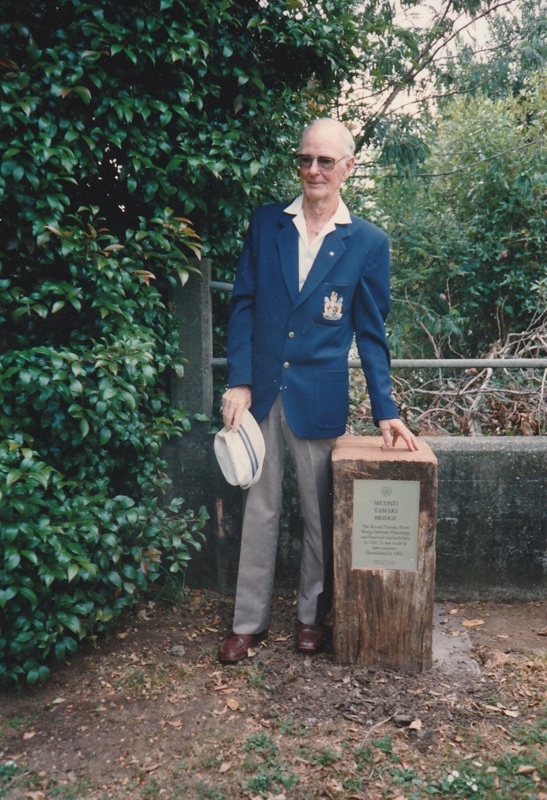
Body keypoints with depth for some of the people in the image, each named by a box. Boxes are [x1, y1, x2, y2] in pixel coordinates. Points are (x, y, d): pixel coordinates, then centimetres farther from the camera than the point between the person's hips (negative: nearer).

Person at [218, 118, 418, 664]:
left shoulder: (368, 242, 0)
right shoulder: (265, 223, 5)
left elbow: (371, 333, 3)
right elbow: (243, 305, 3)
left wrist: (384, 410, 0)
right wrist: (239, 383, -6)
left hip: (319, 398, -1)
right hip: (261, 391, 2)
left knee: (319, 513, 10)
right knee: (259, 510, 11)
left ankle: (312, 615, 31)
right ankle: (249, 621, 25)